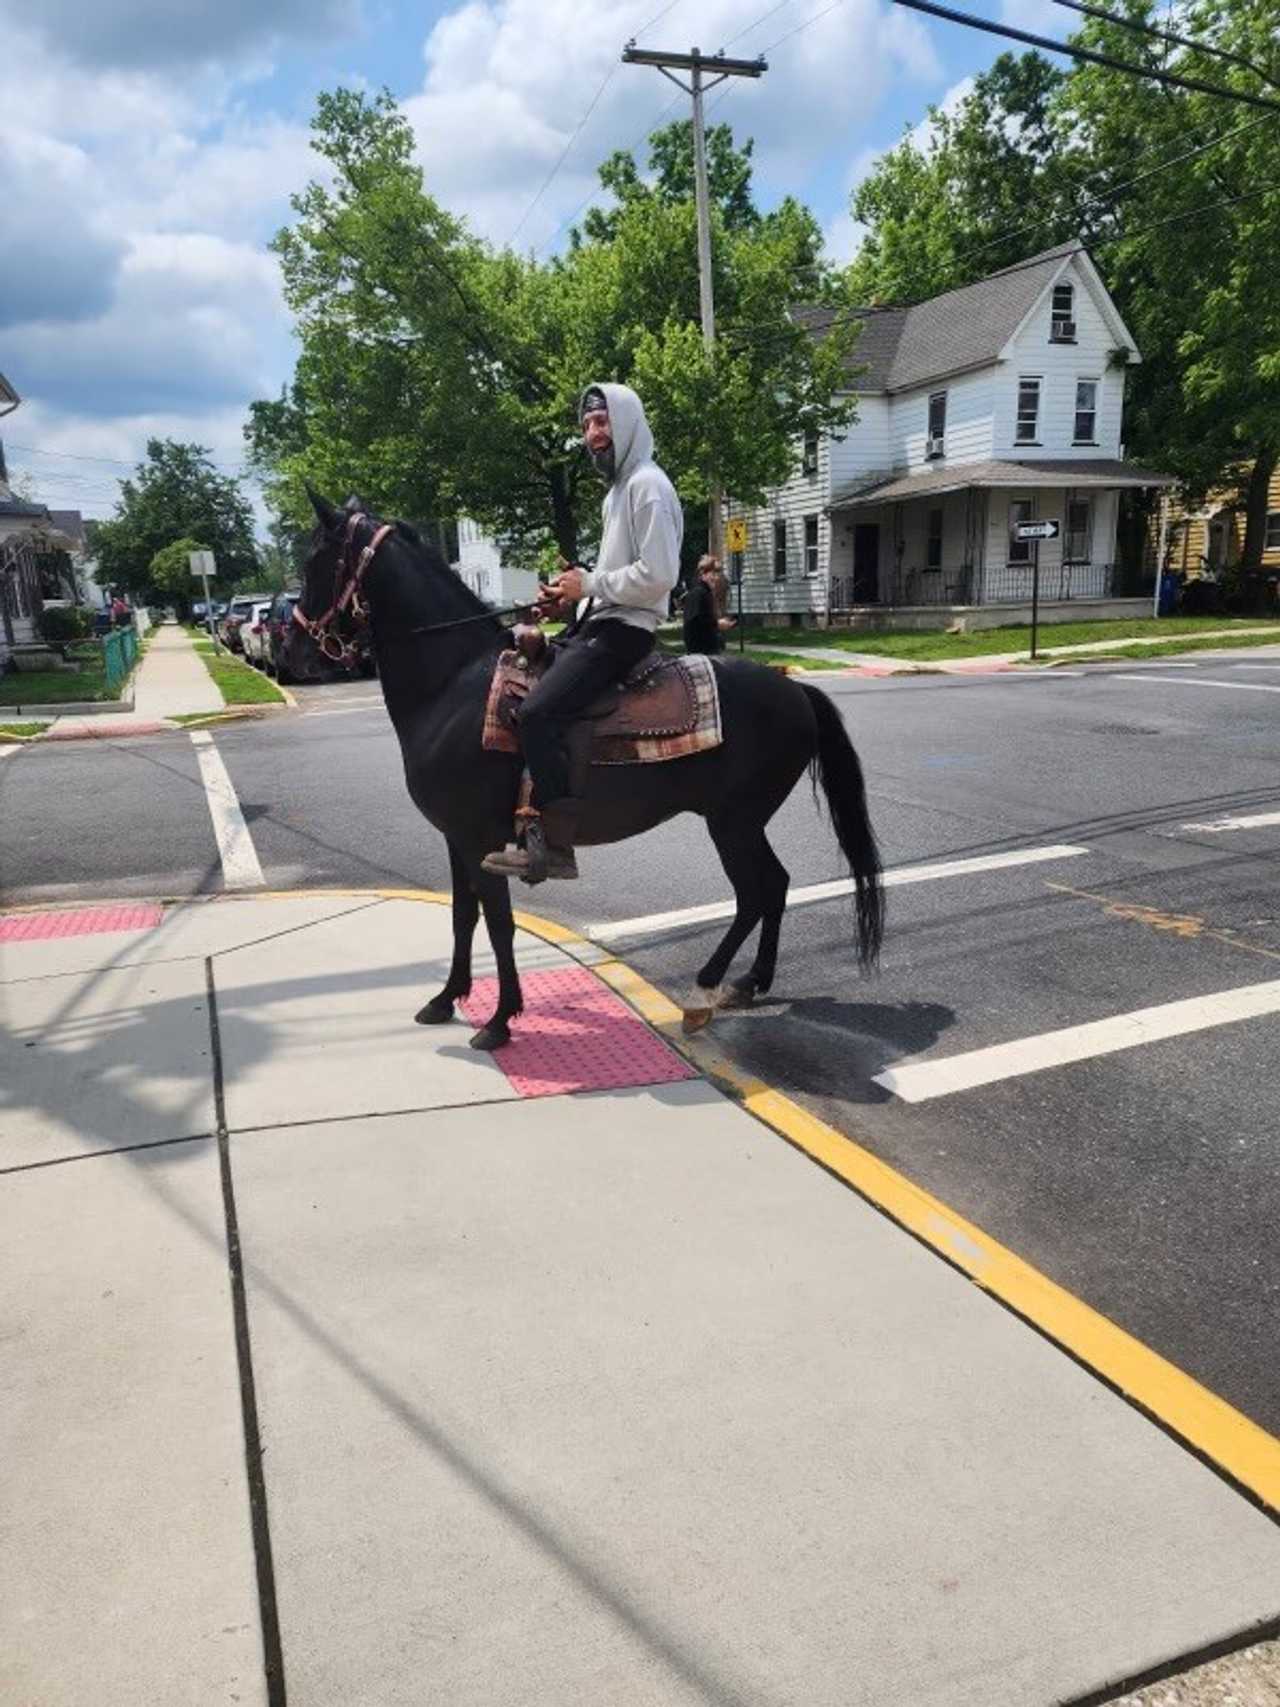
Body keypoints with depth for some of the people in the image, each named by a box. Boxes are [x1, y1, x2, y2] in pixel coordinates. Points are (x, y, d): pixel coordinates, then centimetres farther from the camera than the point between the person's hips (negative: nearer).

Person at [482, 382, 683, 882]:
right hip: (595, 622, 11)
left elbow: (658, 575, -21)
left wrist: (588, 583, -13)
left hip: (622, 630, -11)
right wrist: (573, 597, 11)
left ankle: (555, 845, -22)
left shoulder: (647, 484, -10)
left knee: (537, 712, -25)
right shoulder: (619, 488, 22)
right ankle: (537, 815, 13)